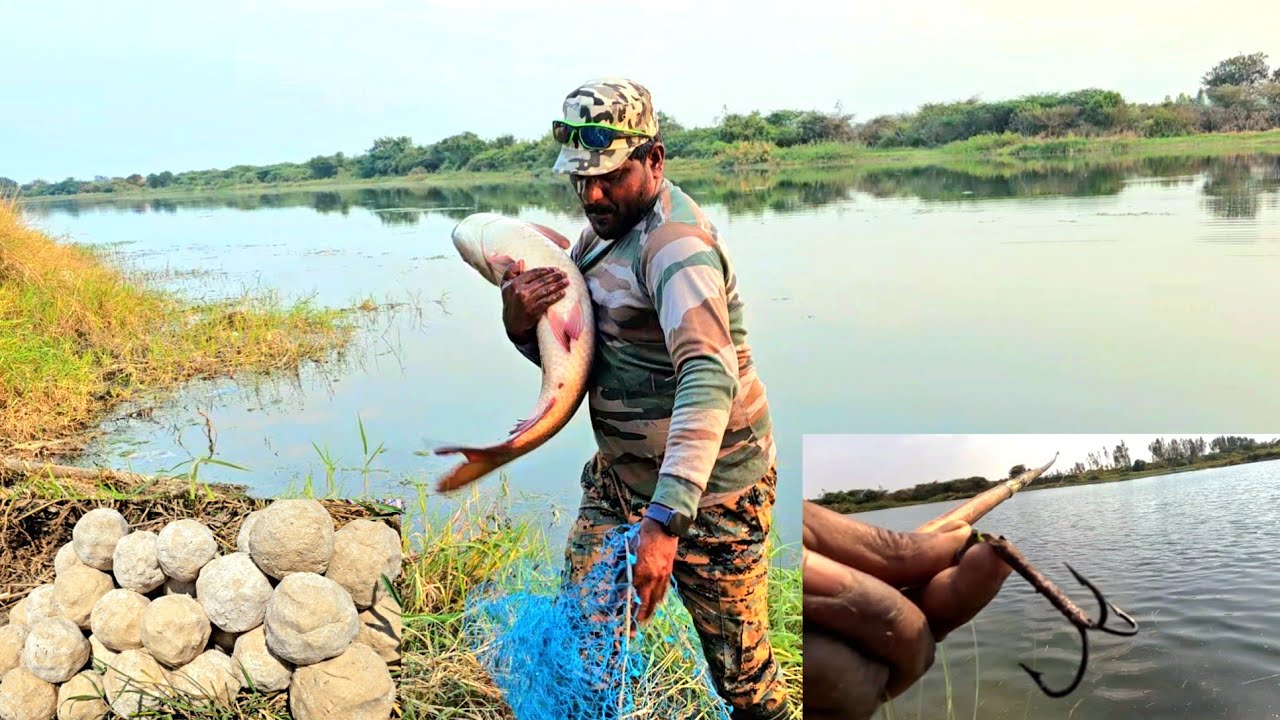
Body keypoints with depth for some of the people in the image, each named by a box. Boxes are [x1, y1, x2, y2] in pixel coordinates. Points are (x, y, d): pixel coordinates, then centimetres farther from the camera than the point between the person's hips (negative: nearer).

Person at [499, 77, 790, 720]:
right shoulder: (599, 233, 5)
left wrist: (666, 520, -46)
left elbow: (710, 381, -38)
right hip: (617, 475, 8)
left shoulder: (676, 244, -24)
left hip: (708, 491, -7)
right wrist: (521, 323, -13)